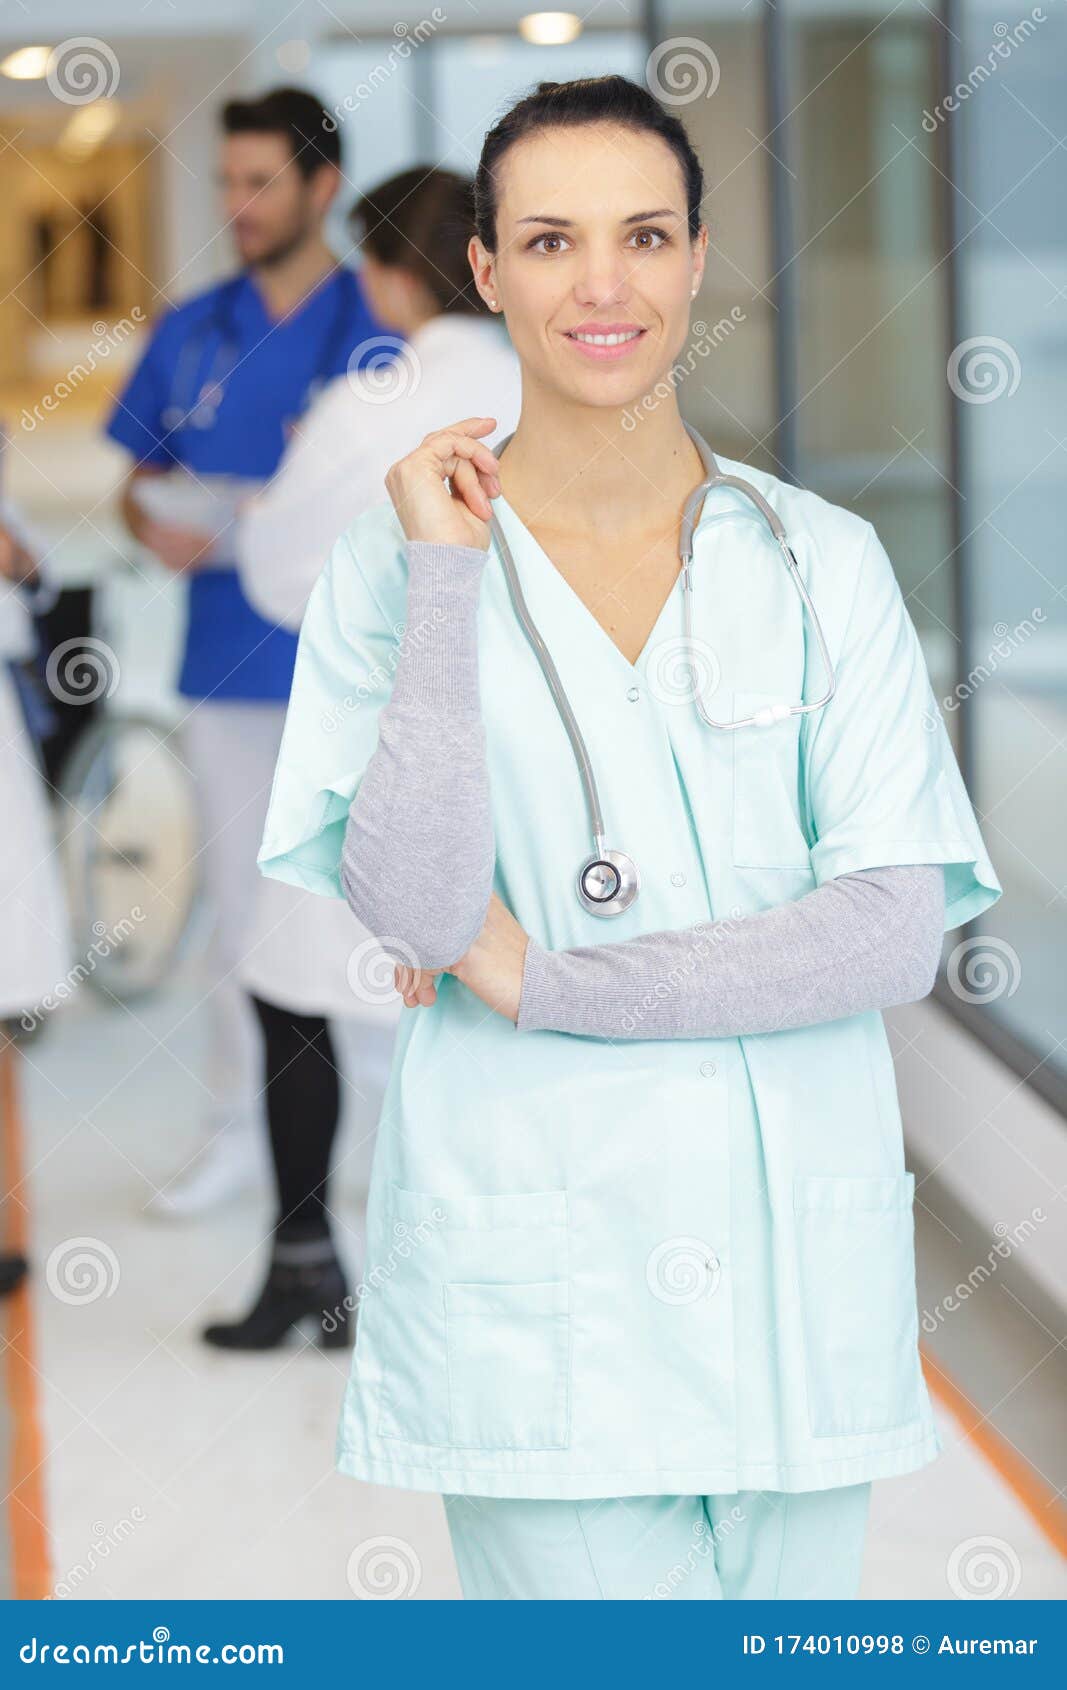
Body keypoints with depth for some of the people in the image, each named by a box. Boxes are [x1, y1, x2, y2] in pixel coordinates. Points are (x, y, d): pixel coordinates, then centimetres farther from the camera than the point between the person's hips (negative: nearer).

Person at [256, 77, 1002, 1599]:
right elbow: (415, 907, -12)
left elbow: (899, 928, -5)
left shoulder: (823, 561, 4)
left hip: (796, 1266, 2)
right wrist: (449, 575, -11)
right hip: (534, 1280, -2)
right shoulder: (395, 565, 1)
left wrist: (544, 981, -10)